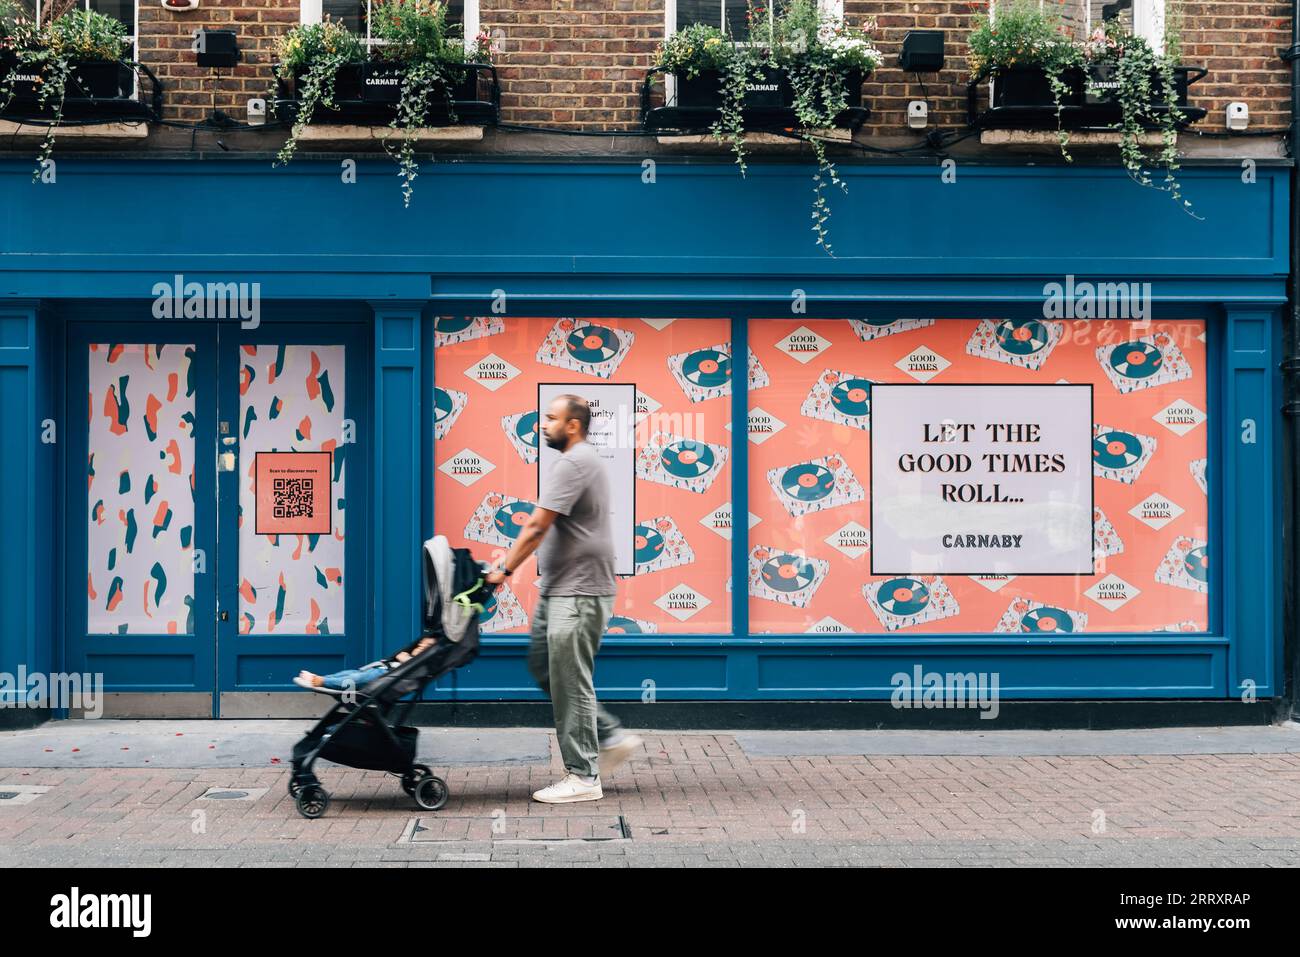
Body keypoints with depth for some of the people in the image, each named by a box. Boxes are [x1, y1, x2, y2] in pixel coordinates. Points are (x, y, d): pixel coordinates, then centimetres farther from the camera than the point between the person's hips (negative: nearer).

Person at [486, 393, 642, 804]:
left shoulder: (574, 464, -16)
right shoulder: (582, 460, 18)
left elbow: (538, 526, -19)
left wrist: (505, 569, -12)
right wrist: (510, 555, 19)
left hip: (578, 592, -11)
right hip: (560, 589, 11)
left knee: (569, 681, -6)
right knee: (544, 668, 16)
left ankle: (582, 777, 1)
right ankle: (612, 737, 20)